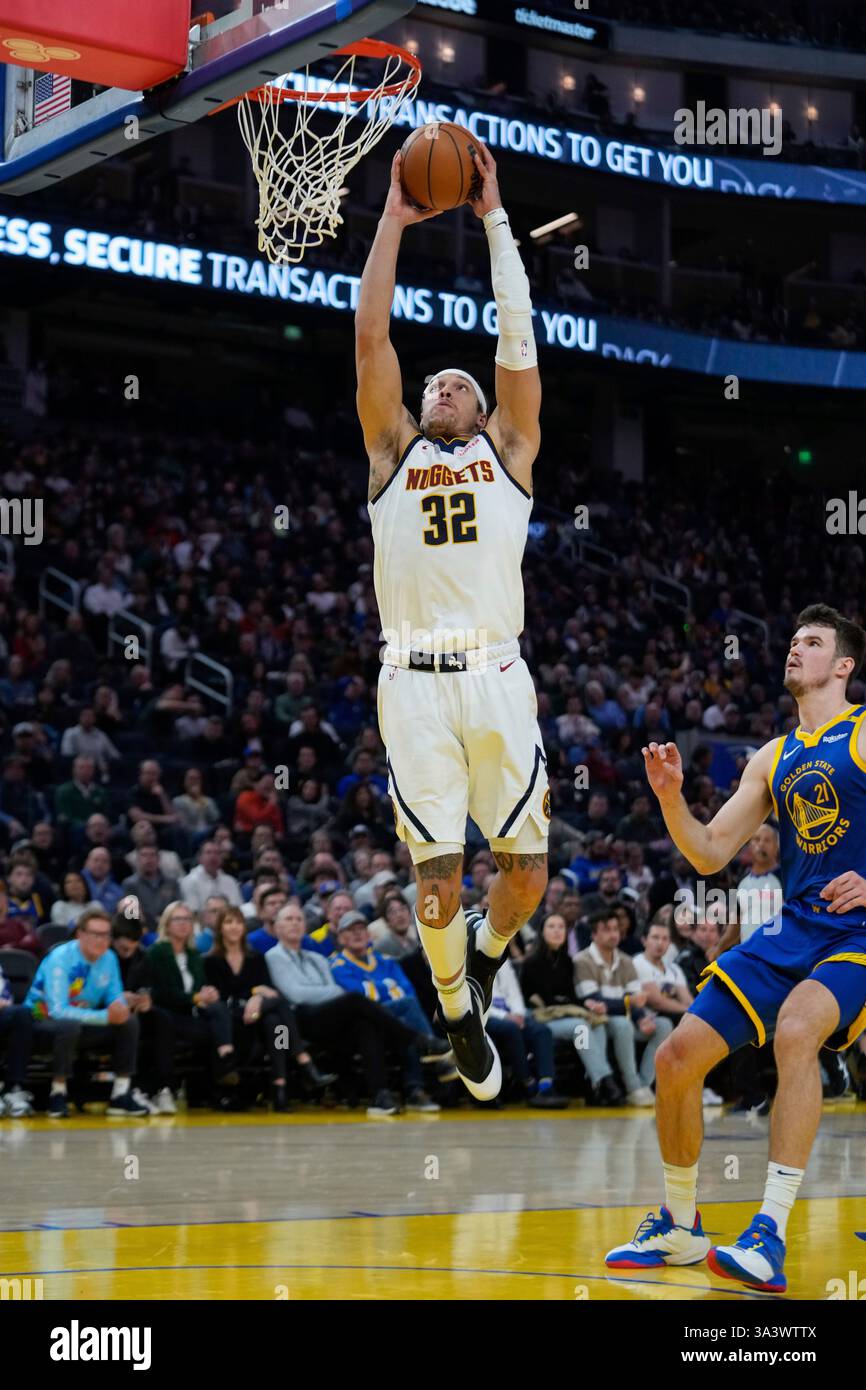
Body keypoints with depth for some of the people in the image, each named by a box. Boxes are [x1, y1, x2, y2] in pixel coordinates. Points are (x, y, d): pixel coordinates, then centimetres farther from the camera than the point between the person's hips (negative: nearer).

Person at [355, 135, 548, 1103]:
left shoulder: (509, 451, 17)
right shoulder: (393, 452, 16)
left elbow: (518, 340, 11)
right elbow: (370, 337, 11)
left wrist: (495, 216, 12)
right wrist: (395, 221, 12)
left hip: (496, 677, 1)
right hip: (414, 682, 0)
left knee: (526, 872, -2)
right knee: (438, 876, -5)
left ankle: (488, 948, 31)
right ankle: (460, 1014, 19)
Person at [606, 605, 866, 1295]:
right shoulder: (772, 759, 17)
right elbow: (710, 853, 16)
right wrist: (672, 798, -2)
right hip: (791, 933, 7)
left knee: (796, 1027, -36)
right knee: (678, 1056, -1)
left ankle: (770, 1241, -36)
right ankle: (679, 1228, 20)